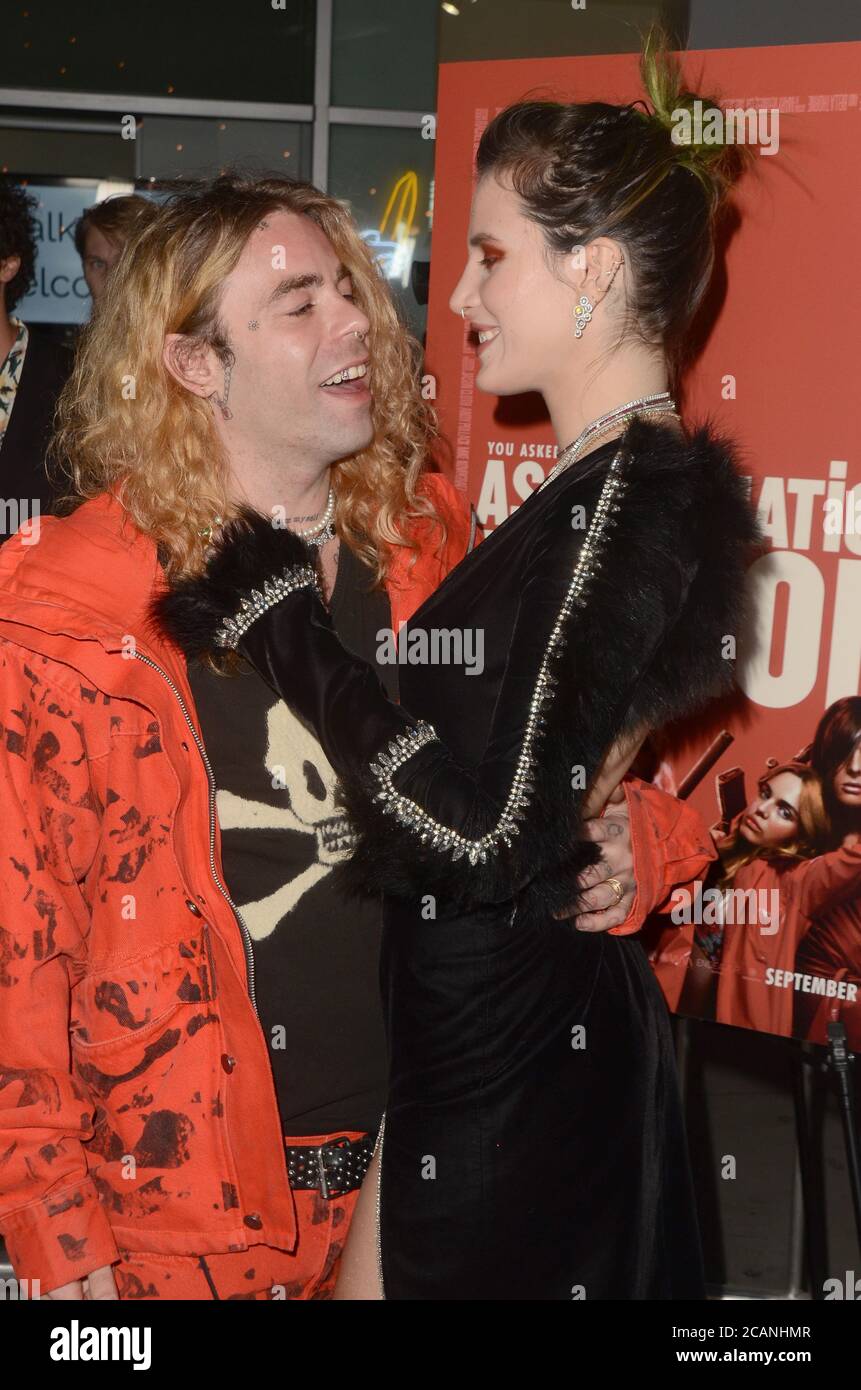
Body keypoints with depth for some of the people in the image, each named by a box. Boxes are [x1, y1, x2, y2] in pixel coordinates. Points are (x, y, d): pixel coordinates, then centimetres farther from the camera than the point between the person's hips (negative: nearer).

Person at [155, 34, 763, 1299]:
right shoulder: (597, 487, 9)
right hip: (488, 1039, 9)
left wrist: (278, 616, -16)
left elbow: (488, 830, -24)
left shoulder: (631, 501, -19)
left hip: (513, 1066, -9)